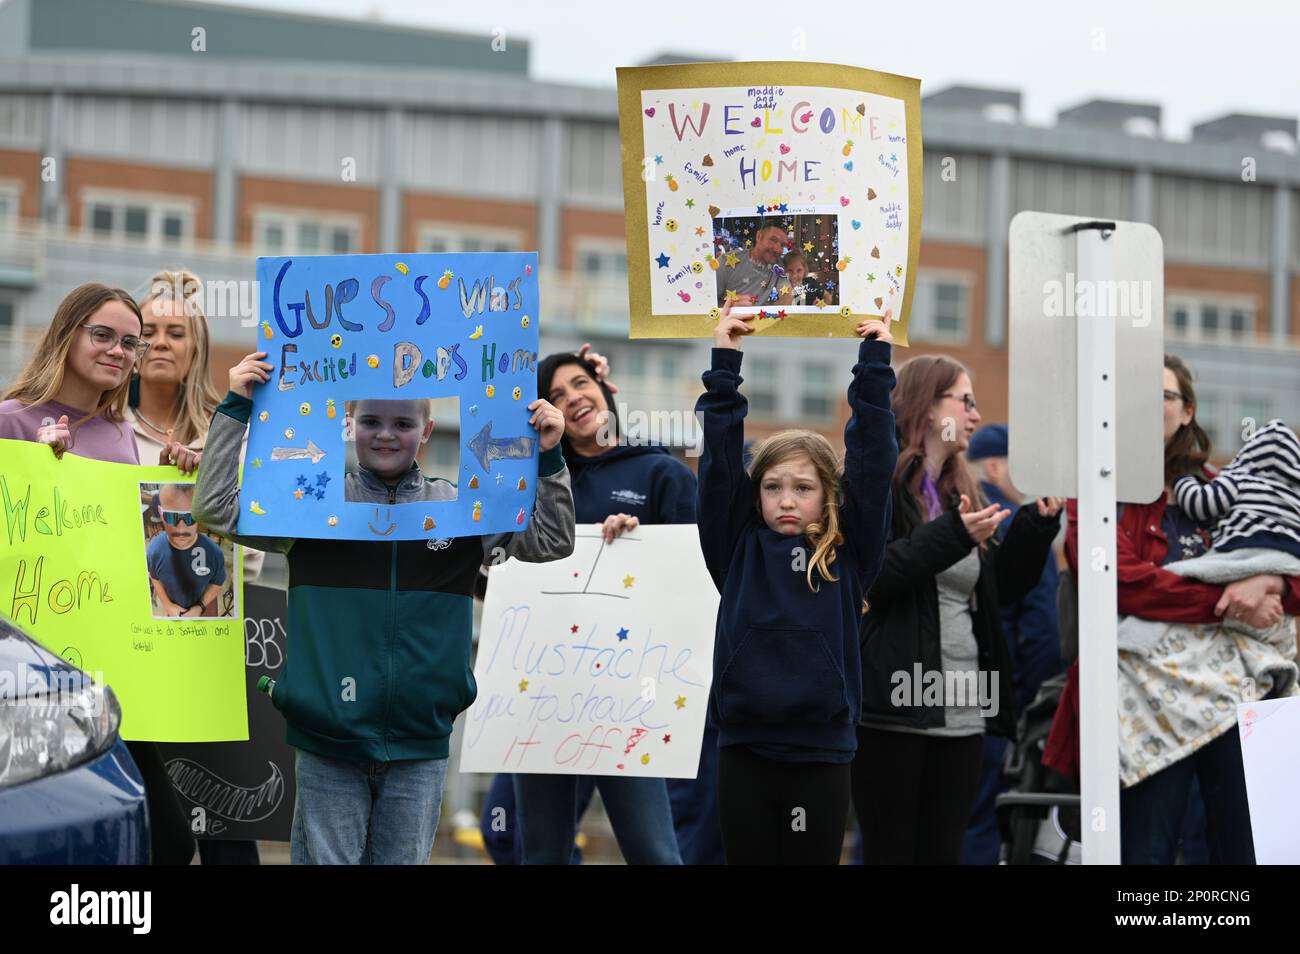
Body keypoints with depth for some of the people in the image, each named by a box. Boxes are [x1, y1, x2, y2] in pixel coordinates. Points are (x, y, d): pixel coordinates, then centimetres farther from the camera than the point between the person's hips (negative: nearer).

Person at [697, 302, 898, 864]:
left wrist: (874, 361, -1)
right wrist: (725, 362, -2)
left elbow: (872, 459, -1)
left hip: (821, 753, -1)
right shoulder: (739, 549, 5)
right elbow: (719, 461, 0)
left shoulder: (848, 554, 3)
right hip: (743, 750, 1)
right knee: (747, 857, 9)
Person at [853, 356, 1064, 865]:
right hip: (894, 706, -7)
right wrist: (953, 535, -23)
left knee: (944, 851, 8)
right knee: (890, 852, -2)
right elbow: (868, 576, -17)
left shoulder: (959, 490, 18)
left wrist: (1039, 522, 6)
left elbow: (1003, 588, 18)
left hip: (963, 710, 7)